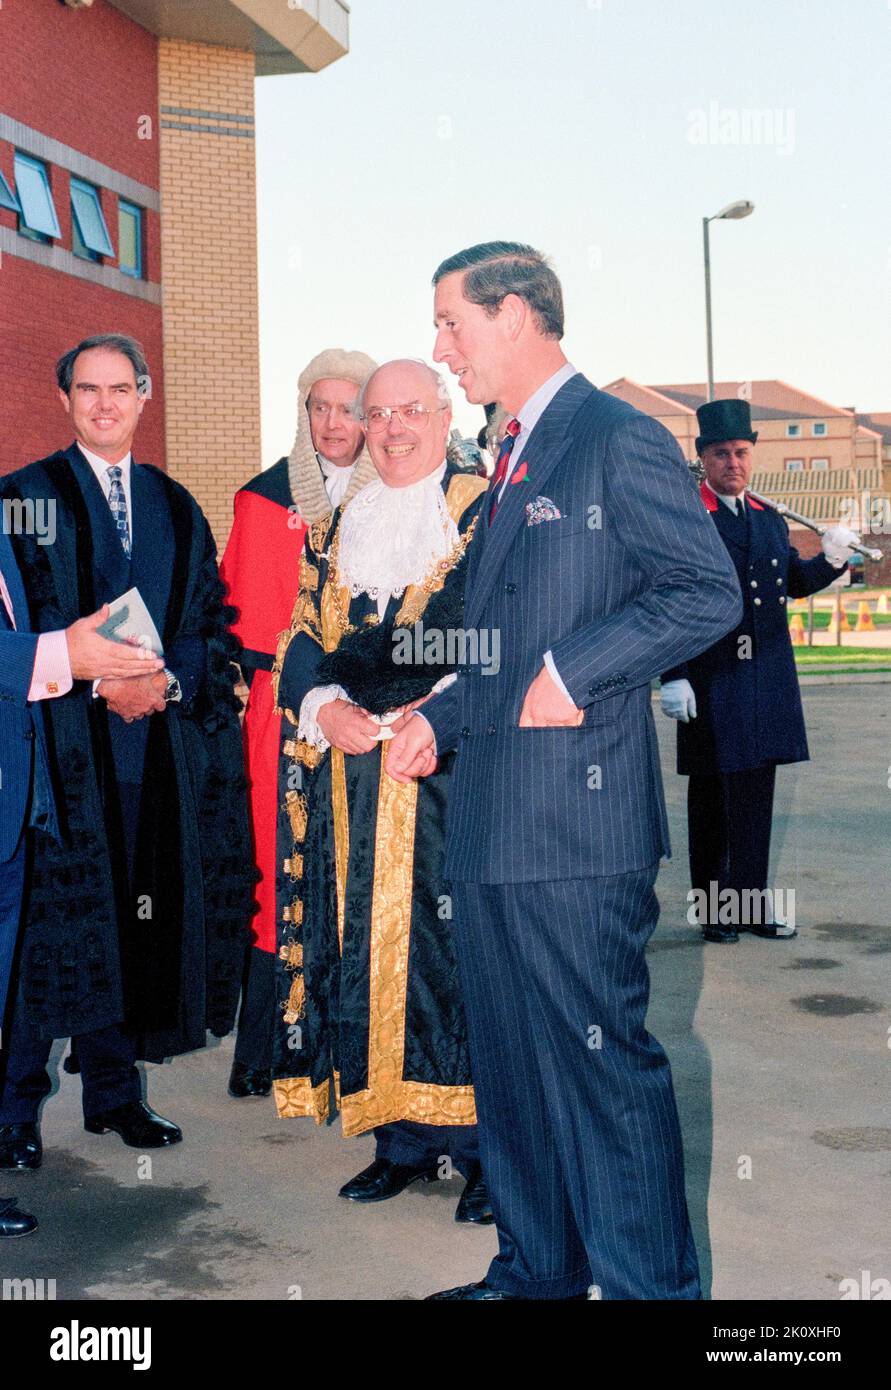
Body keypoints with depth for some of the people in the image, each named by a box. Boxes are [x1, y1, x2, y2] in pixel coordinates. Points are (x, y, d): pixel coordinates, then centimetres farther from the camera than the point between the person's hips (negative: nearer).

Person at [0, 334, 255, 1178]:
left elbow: (211, 618, 10)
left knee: (135, 918, 7)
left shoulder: (177, 506, 16)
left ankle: (114, 1093, 18)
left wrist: (165, 680, -8)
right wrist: (100, 683, -16)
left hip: (157, 741, 4)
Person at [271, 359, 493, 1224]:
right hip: (353, 769, 5)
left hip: (455, 765, -4)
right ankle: (402, 1138, 16)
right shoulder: (336, 527, 18)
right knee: (372, 948, 5)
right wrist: (328, 708, -7)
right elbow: (303, 639, 13)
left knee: (461, 944, -4)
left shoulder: (485, 513, 3)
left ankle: (484, 1146, 6)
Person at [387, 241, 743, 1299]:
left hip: (573, 814, -9)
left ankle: (646, 1282, 12)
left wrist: (571, 671, -17)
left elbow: (708, 591, -14)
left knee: (601, 1058, -3)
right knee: (508, 1056, 15)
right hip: (488, 817, 10)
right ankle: (537, 1270, 29)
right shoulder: (509, 460, 21)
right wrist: (438, 717, 14)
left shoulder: (618, 439, -7)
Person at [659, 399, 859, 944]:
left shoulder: (771, 519, 14)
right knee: (711, 792, 5)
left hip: (767, 676, 5)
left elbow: (796, 583, 21)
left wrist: (831, 559, 1)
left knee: (757, 788, 7)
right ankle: (713, 903, 16)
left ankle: (750, 899, 14)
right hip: (709, 678, -5)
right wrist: (673, 677, -17)